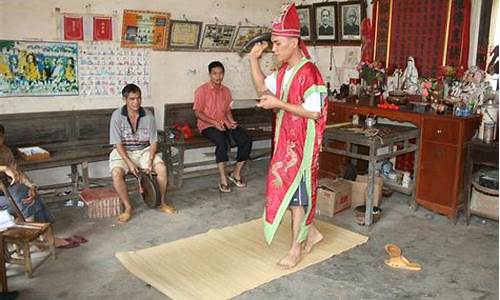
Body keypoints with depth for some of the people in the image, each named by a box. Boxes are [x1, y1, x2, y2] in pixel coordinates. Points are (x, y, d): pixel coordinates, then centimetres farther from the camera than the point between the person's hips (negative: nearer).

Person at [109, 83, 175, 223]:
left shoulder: (148, 115, -7)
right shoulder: (117, 116, -13)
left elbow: (153, 141, -4)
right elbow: (118, 143, -13)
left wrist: (150, 159, -19)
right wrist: (129, 163, -23)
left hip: (144, 150, 2)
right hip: (123, 152, -1)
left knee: (162, 168, -24)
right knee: (116, 173, -31)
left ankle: (162, 202, -2)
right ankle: (128, 208, -13)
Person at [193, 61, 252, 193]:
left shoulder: (226, 90, 11)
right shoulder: (202, 90, -6)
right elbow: (197, 112, -7)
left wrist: (231, 121, -5)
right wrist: (214, 123, -19)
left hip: (224, 123, 5)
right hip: (208, 125, -5)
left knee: (246, 140, -19)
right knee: (222, 142, -37)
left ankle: (236, 174, -5)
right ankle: (223, 179, -29)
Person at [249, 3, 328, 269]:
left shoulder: (309, 73, -20)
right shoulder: (285, 71, 7)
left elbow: (313, 112, -24)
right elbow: (264, 88, 20)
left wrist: (279, 104, -25)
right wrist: (254, 59, 9)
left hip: (301, 143, -9)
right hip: (285, 140, 9)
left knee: (294, 192, 0)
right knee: (286, 188, 16)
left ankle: (296, 248, 15)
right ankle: (311, 233, 35)